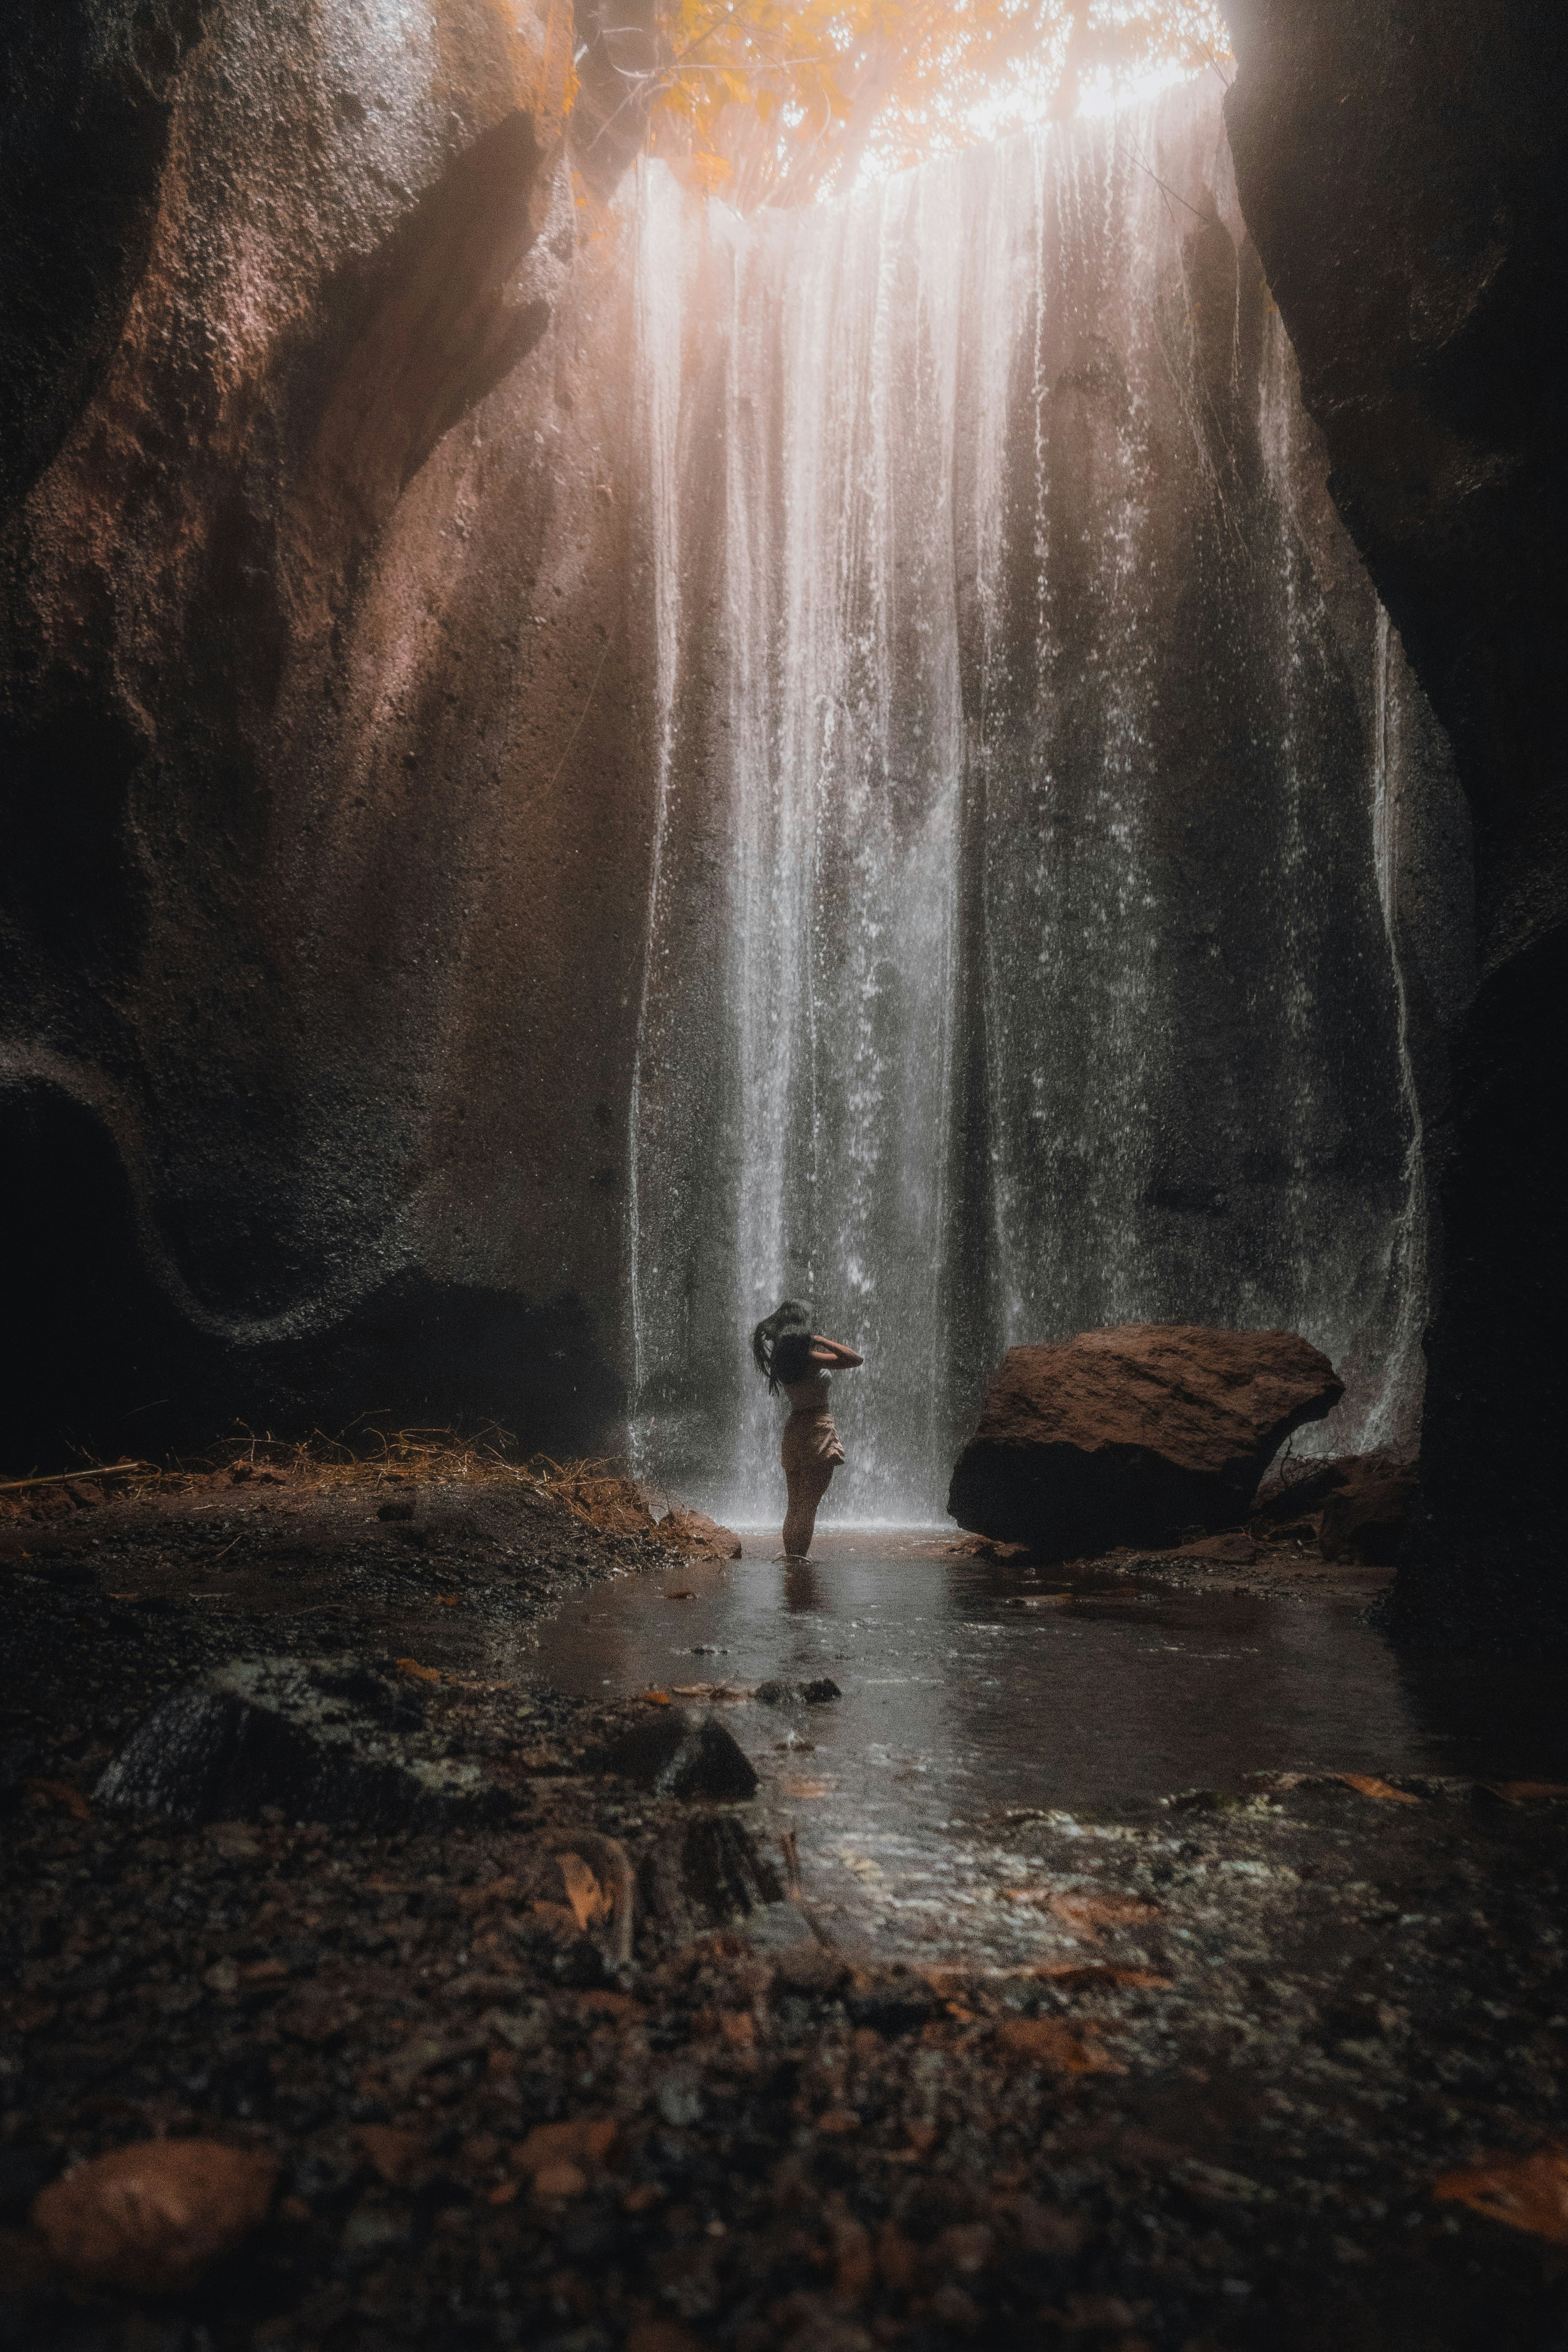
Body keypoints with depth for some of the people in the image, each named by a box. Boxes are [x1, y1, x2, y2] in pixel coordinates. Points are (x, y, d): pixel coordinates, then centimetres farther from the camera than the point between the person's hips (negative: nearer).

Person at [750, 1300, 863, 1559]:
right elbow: (856, 1359, -15)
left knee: (795, 1506, 15)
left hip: (793, 1430, 8)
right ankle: (799, 1558, -6)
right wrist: (821, 1339, -13)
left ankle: (790, 1558, 17)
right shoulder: (809, 1357, -15)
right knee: (809, 1505, -5)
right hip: (818, 1428, -7)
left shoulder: (781, 1359, 7)